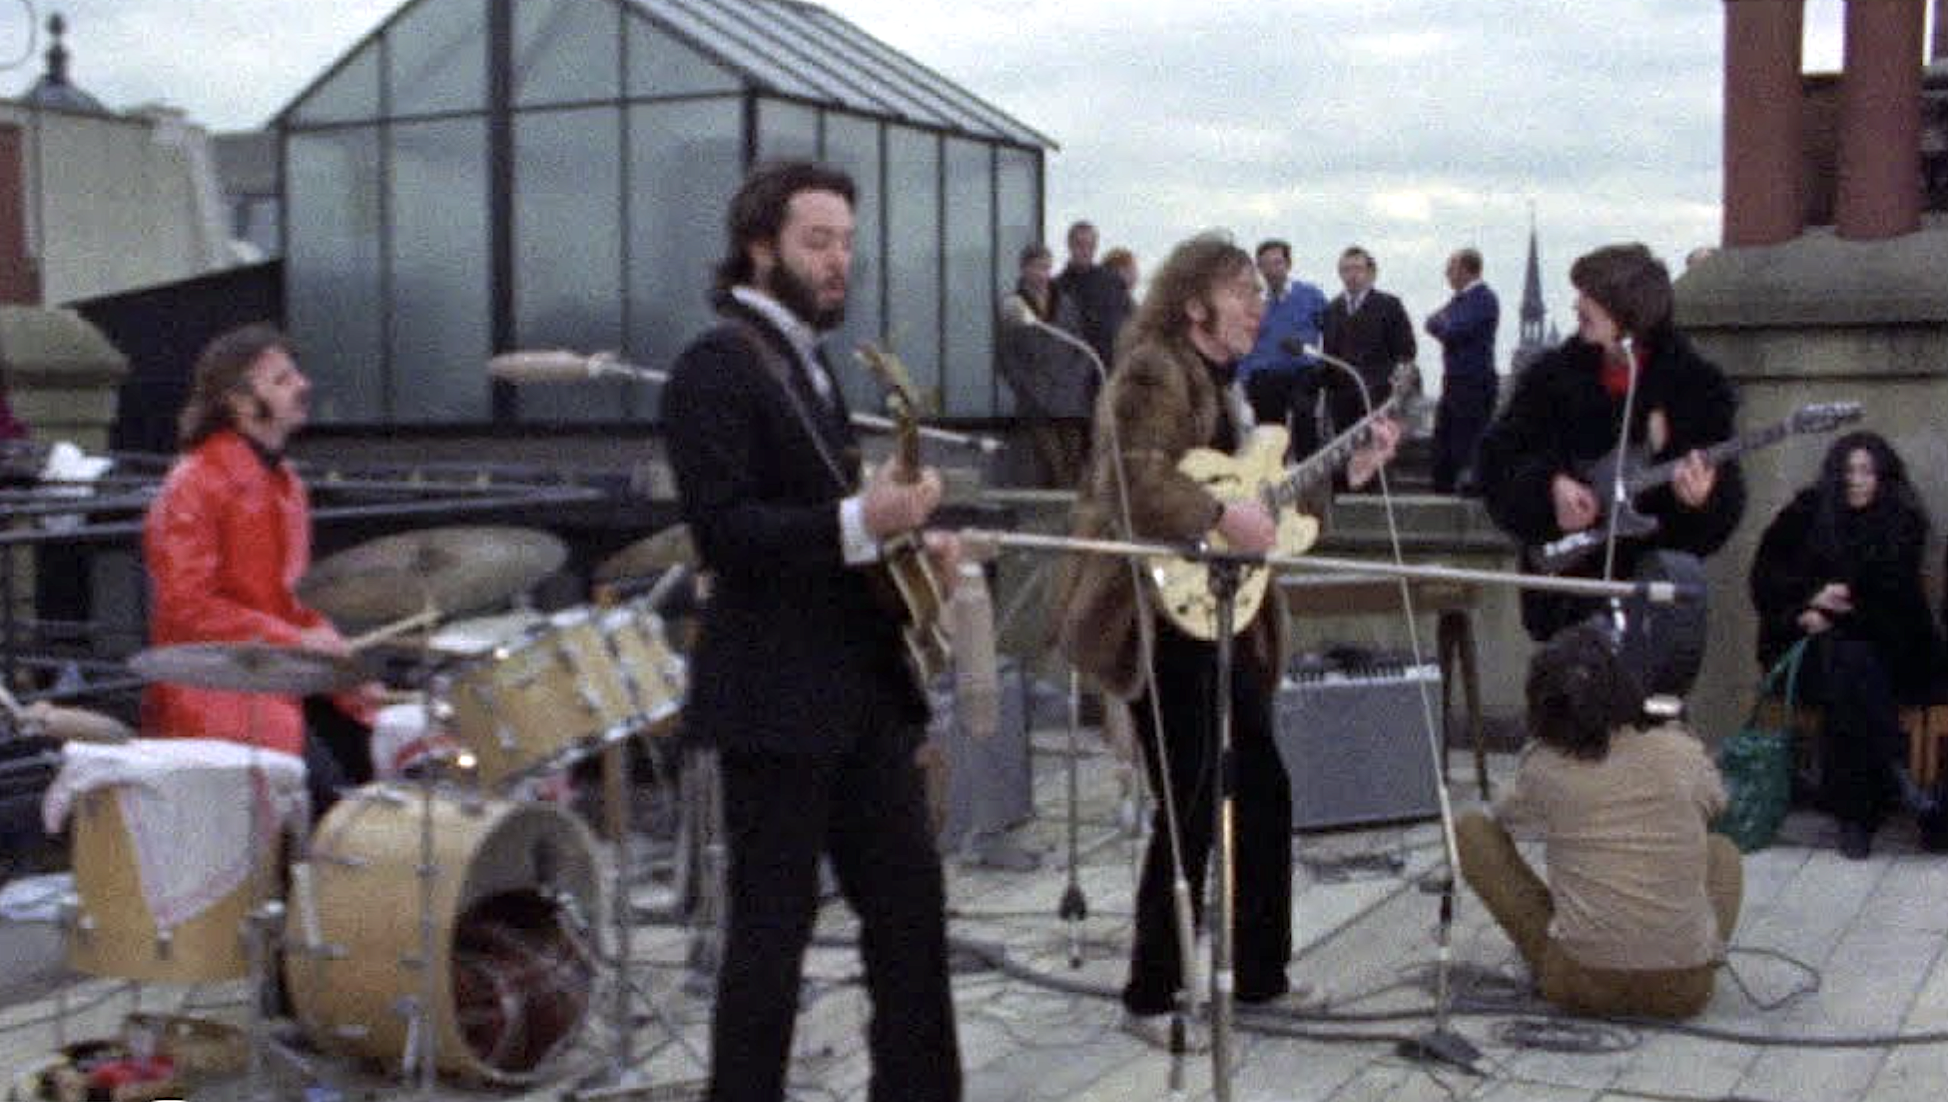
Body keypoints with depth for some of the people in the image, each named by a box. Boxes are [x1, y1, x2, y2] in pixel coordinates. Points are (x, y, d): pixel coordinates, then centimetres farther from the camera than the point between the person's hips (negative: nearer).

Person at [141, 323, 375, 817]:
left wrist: (341, 662, 4)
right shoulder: (194, 486, -11)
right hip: (215, 691, -8)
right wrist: (295, 642, -21)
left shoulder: (286, 481, 15)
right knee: (324, 785, -24)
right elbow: (186, 609, -18)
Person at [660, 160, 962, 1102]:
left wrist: (900, 536, 7)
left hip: (860, 685, 9)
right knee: (774, 921, 0)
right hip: (775, 695, -9)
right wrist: (859, 521, -31)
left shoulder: (806, 361, 17)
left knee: (910, 898, 11)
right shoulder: (716, 367, -12)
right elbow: (722, 530, -21)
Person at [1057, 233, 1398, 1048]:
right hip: (1162, 618, -10)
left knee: (1263, 793, 13)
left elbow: (1259, 495, 21)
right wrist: (1223, 518, -27)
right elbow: (1132, 478, -28)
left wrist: (1346, 472, 15)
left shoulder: (1224, 385, 19)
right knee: (1193, 805, -7)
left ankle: (1261, 974, 27)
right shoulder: (1155, 372, -11)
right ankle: (1150, 997, 6)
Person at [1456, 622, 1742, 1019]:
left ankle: (1546, 955, 8)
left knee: (1470, 829, 11)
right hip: (1685, 990, 2)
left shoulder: (1543, 767, -5)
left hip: (1581, 984, -2)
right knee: (1722, 850, 33)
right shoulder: (1681, 749, -1)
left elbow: (1505, 818, 18)